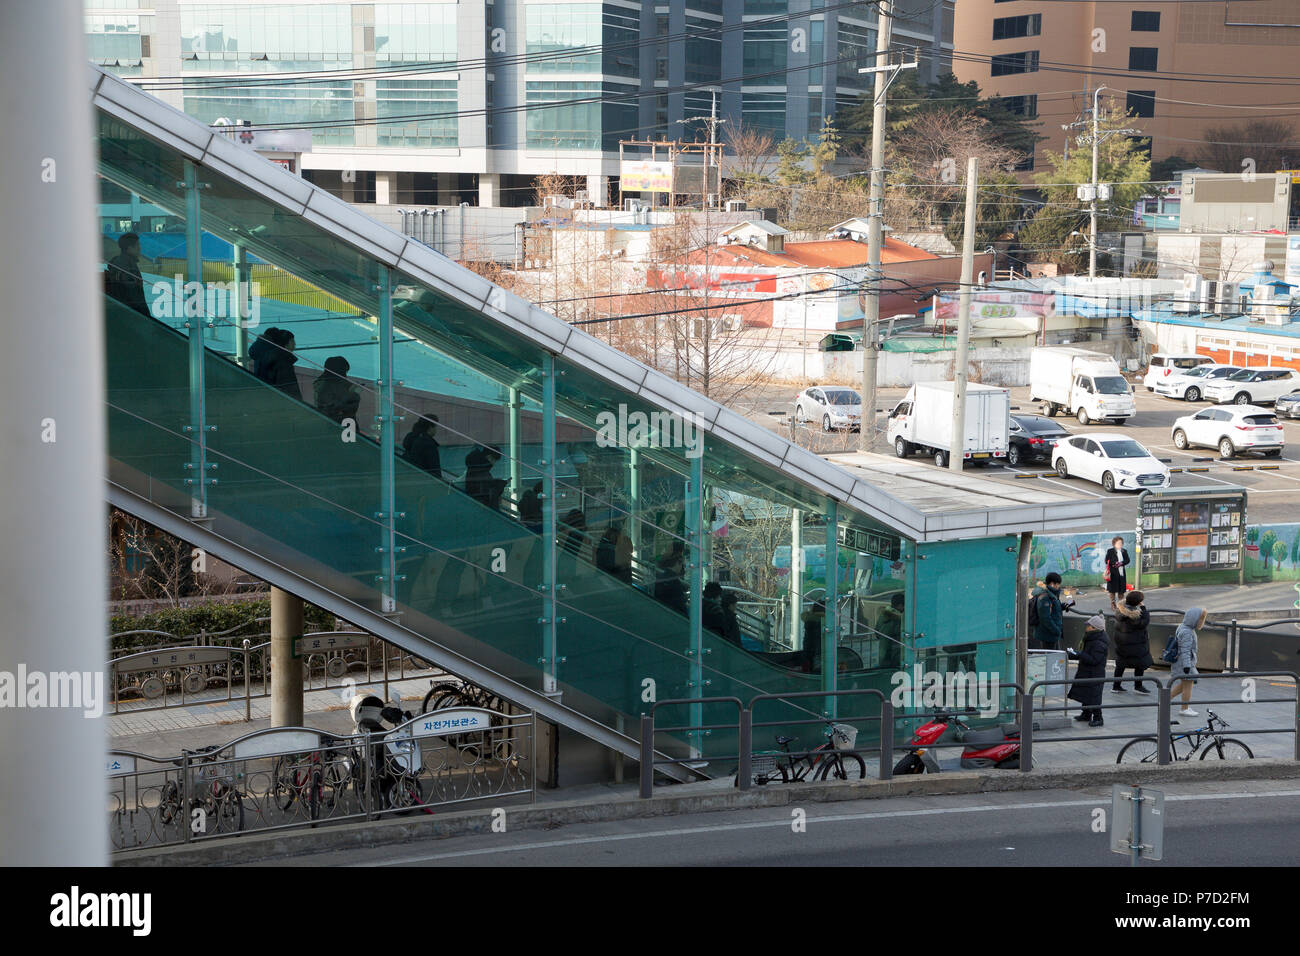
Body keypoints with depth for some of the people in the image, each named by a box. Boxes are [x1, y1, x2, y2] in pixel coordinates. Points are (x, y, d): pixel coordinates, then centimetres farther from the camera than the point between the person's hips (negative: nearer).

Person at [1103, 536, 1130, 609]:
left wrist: (1121, 563, -14)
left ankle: (1120, 603, 16)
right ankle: (1113, 603, 8)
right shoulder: (1110, 551, 0)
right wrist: (1114, 563, -19)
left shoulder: (1124, 551, 12)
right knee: (1112, 589, -1)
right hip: (1113, 573, -4)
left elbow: (1127, 560, 4)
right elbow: (1107, 561, -6)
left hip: (1121, 572, 4)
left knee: (1121, 589, 7)